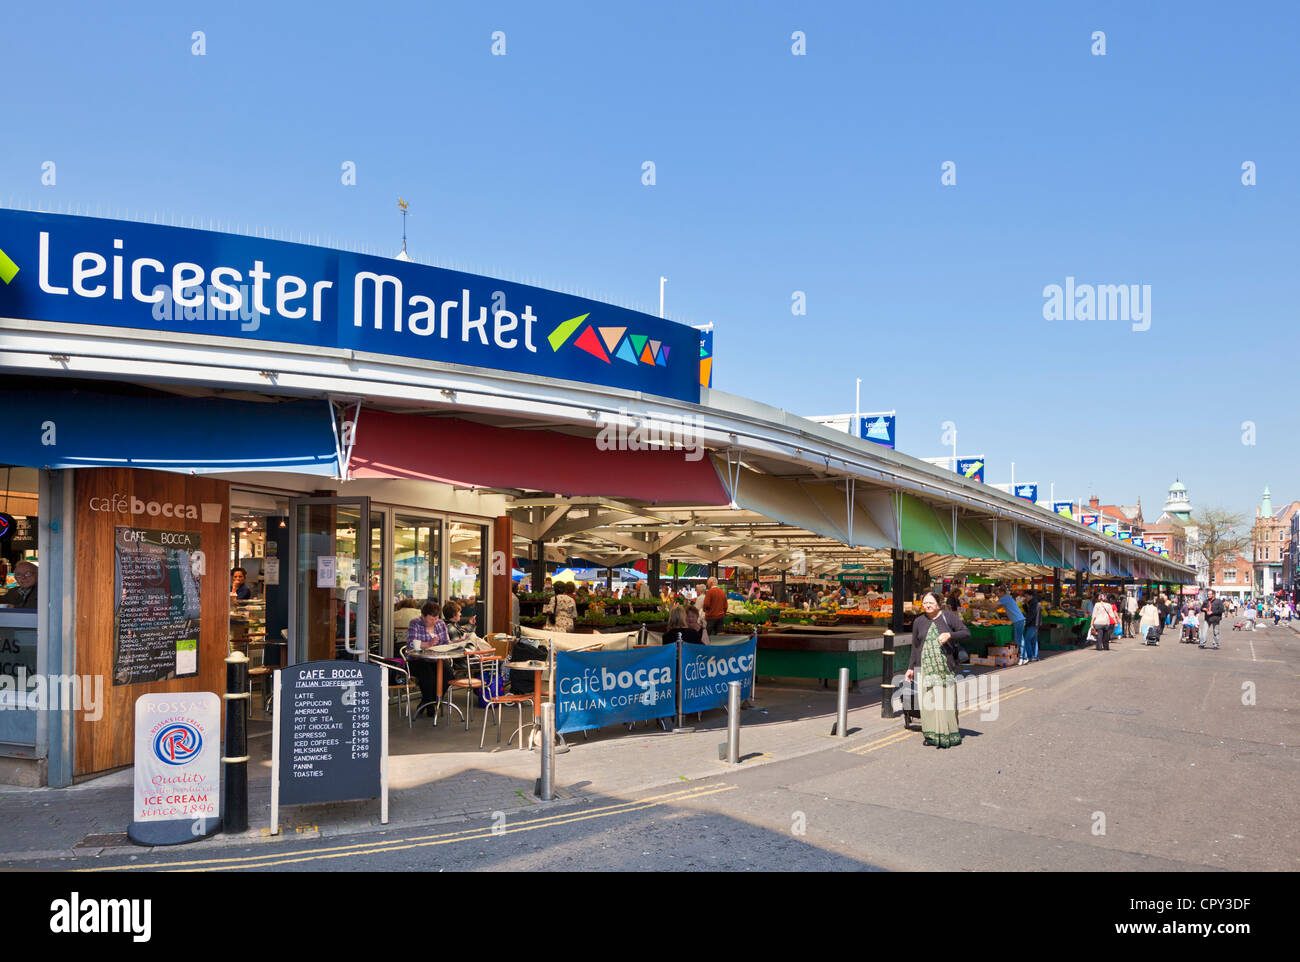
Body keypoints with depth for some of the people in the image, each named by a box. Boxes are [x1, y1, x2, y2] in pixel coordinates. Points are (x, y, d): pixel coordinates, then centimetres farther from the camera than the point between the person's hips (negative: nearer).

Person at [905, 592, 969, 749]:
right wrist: (911, 667, 15)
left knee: (946, 699, -3)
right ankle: (931, 734, 7)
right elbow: (915, 646, 16)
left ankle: (949, 734, 5)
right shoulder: (918, 621, 9)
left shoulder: (948, 617, 2)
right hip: (925, 667, 2)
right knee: (928, 700, 0)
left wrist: (949, 635, -20)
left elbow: (966, 632, -3)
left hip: (945, 666, -2)